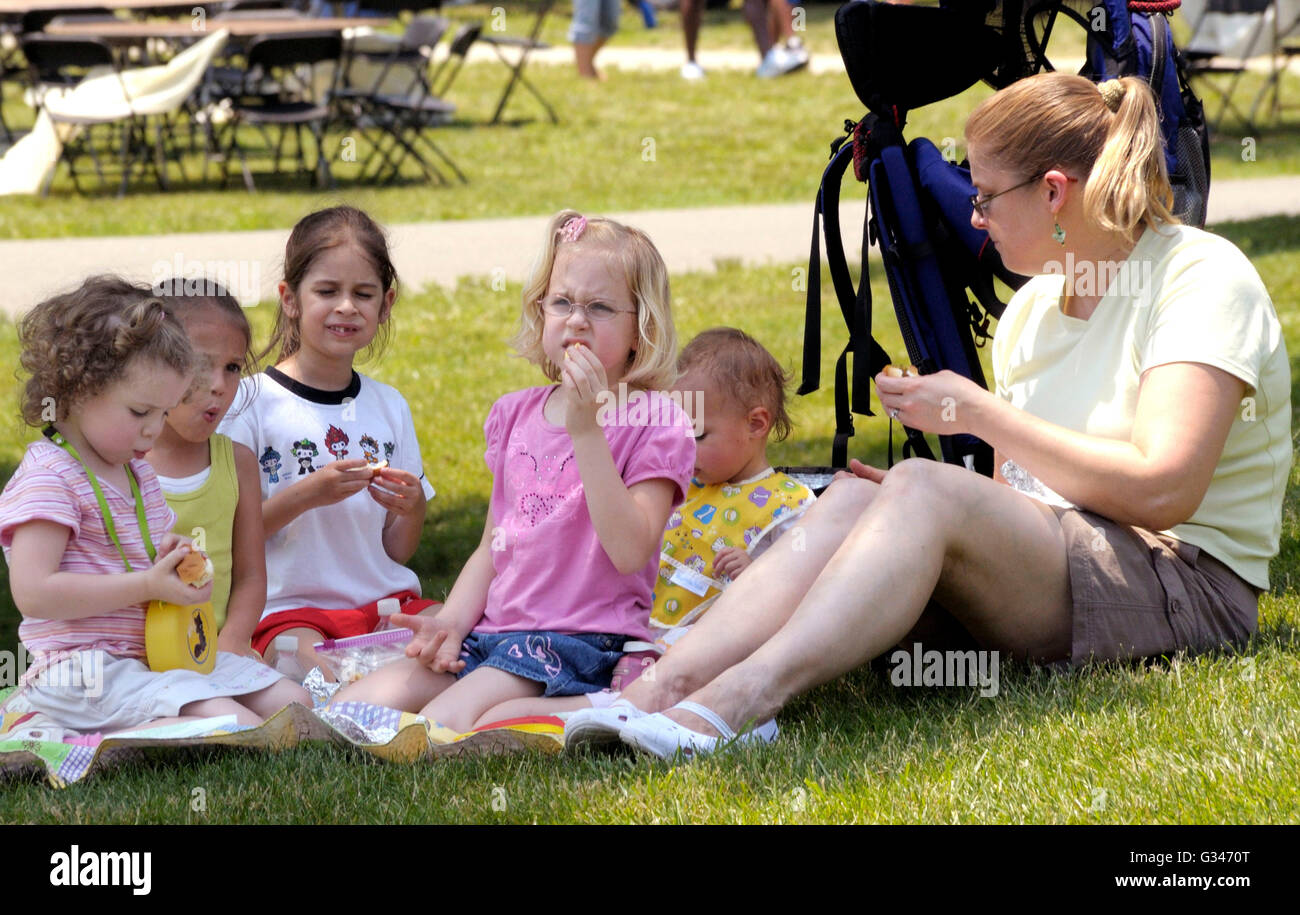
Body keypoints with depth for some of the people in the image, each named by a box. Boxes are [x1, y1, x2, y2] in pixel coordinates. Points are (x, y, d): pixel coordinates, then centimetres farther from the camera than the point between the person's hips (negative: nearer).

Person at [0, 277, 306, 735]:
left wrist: (170, 560, 4)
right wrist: (148, 585, -22)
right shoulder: (48, 477, -12)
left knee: (291, 701, 1)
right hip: (89, 670, -10)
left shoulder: (137, 472, 17)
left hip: (156, 656, 10)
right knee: (234, 724, -26)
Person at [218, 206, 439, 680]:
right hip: (288, 610, -5)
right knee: (322, 675, -35)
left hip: (385, 602, 5)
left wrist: (412, 507, -6)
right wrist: (306, 495, -20)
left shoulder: (391, 407, 14)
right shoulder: (253, 402, -2)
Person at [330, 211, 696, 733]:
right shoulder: (516, 415, 17)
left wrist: (586, 429, -19)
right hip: (493, 632, 6)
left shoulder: (653, 423, -2)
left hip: (582, 642, -6)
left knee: (444, 722, -28)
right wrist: (452, 621, 2)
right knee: (351, 708, -16)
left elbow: (630, 551, -16)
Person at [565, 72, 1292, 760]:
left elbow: (1159, 491, -21)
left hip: (1192, 585, -7)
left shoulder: (1202, 277, -8)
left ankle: (745, 694, -45)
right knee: (855, 497, -19)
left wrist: (979, 412, -15)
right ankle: (663, 687, -35)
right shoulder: (1034, 308, 17)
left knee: (926, 489, -30)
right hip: (1057, 566, 7)